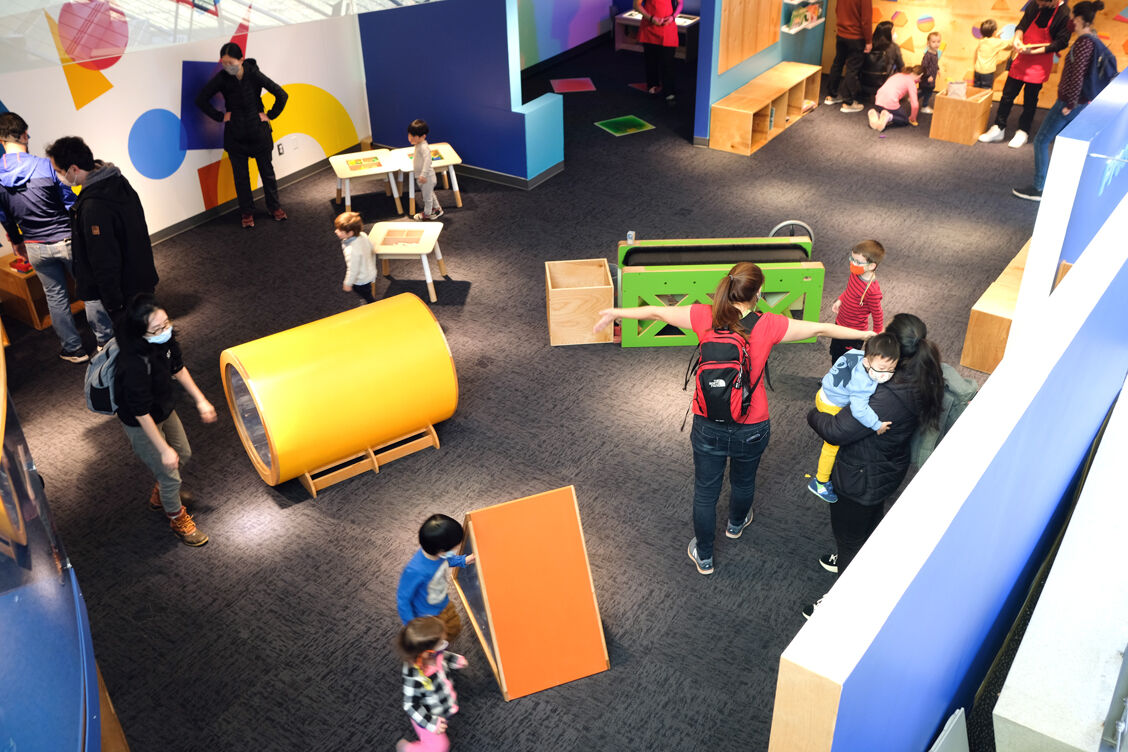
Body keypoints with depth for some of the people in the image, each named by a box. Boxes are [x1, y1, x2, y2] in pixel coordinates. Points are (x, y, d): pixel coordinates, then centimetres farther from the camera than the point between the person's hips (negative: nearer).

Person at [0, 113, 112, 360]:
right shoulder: (45, 166, -17)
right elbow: (71, 202, -10)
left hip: (35, 248, 4)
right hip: (67, 240, -4)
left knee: (55, 296, 17)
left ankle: (73, 349, 24)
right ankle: (105, 339, 21)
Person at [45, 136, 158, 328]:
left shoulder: (94, 207, -30)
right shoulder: (118, 181, 1)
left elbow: (105, 261, -27)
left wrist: (113, 302, -18)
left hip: (124, 290, -10)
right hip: (143, 279, 10)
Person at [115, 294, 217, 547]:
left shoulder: (165, 339, -20)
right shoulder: (135, 364, -41)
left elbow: (178, 369, 2)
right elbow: (142, 414, -30)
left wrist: (200, 400, 6)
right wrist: (164, 449, -23)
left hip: (164, 410, 8)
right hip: (141, 424, -8)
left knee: (183, 455, 27)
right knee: (169, 474, 10)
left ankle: (159, 496, 57)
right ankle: (178, 519, 39)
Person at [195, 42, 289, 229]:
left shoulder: (254, 75, -15)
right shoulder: (222, 78, -11)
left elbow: (282, 95, -12)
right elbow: (201, 100, -1)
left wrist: (270, 115, -8)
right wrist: (220, 117, -4)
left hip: (258, 129, -1)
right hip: (235, 133, 1)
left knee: (267, 170, 12)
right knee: (240, 174, 8)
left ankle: (274, 207, 29)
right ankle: (247, 212, 21)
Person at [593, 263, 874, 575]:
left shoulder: (705, 317, -15)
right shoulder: (768, 326, -17)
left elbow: (656, 312, -3)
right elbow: (821, 329, -8)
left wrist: (615, 312, 12)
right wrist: (867, 335, 6)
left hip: (708, 426, 0)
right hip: (751, 429, 0)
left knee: (705, 491, 19)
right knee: (743, 482, 30)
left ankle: (704, 557, 35)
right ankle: (736, 524, 60)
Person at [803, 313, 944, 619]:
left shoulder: (889, 397, -41)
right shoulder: (920, 378, -13)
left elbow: (837, 431, -34)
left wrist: (814, 416, -15)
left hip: (861, 480, -8)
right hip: (888, 468, 9)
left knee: (849, 536, 15)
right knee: (871, 518, 34)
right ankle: (854, 559, 62)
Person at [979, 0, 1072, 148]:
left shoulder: (1064, 14, -17)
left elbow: (1061, 43, -15)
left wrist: (1034, 51, -21)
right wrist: (1017, 38, -16)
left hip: (1039, 65, -4)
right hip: (1022, 58, 4)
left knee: (1030, 100, 5)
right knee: (1008, 94, 7)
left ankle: (1023, 132, 19)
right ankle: (998, 129, 17)